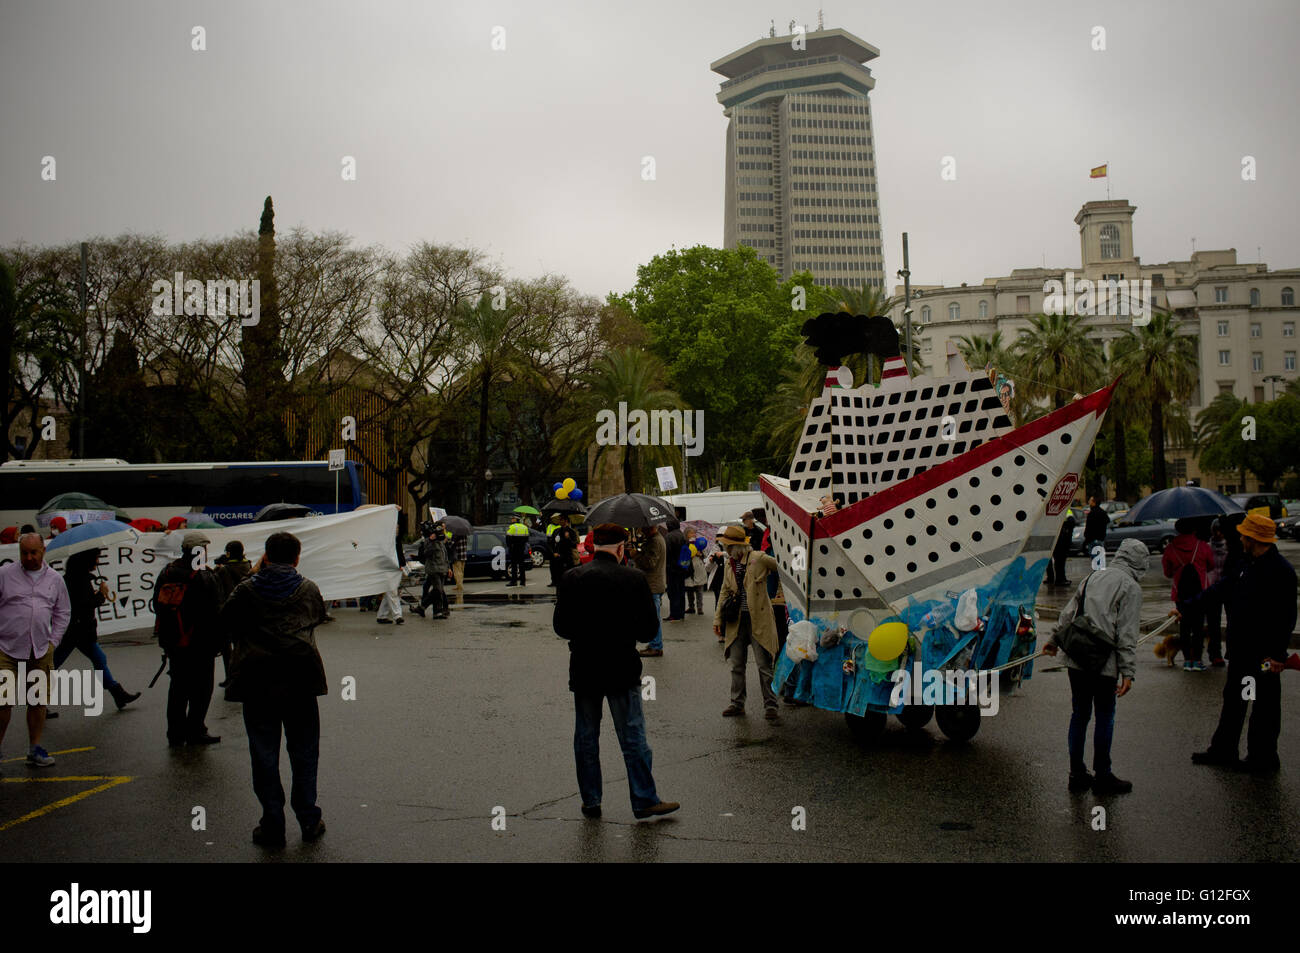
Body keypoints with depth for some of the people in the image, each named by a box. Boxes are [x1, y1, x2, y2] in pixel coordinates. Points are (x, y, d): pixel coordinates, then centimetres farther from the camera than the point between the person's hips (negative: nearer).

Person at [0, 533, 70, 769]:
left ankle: (34, 749, 19)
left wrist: (53, 641, 7)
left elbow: (63, 613, 16)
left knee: (38, 701, 7)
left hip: (41, 651, 3)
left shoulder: (55, 579, 9)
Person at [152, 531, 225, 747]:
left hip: (171, 642, 6)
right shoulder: (206, 578, -15)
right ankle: (195, 731, 9)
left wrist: (165, 636, 19)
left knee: (178, 687, 16)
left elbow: (157, 606, 12)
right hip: (199, 645, -6)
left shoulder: (166, 573, 5)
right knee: (201, 687, 5)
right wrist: (216, 644, -7)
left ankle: (175, 733, 21)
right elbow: (215, 614, -15)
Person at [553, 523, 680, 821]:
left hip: (583, 671, 2)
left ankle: (590, 801, 18)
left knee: (585, 739, 12)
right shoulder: (633, 579, -8)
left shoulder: (571, 578, -3)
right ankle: (645, 801, 8)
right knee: (633, 738, 5)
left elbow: (559, 626, 1)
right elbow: (650, 628, -4)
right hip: (622, 670, -2)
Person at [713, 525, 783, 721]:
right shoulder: (729, 565, 9)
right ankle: (737, 703, 23)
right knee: (736, 665, 11)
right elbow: (725, 592, 15)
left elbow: (782, 568, -1)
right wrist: (718, 618, 10)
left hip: (758, 619, -6)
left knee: (764, 665, -3)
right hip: (736, 621, 6)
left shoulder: (759, 559, -10)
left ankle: (770, 706, 6)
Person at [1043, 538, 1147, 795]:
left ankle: (1077, 774, 20)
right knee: (1104, 717, 5)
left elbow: (1068, 613, 20)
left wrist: (1055, 640, 34)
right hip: (1104, 664, -6)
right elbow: (1127, 634, -12)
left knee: (1079, 715, 13)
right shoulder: (1131, 587, -6)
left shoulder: (1094, 577, 13)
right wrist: (1128, 672, -11)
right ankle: (1102, 776, 13)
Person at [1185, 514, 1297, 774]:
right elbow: (1219, 589, 17)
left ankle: (1263, 758, 18)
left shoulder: (1281, 571, -17)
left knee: (1264, 706, 5)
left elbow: (1286, 617, -19)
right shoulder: (1244, 565, 8)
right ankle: (1223, 750, 29)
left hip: (1264, 654, -8)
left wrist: (1278, 654, -21)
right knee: (1233, 699, 17)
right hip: (1240, 649, 8)